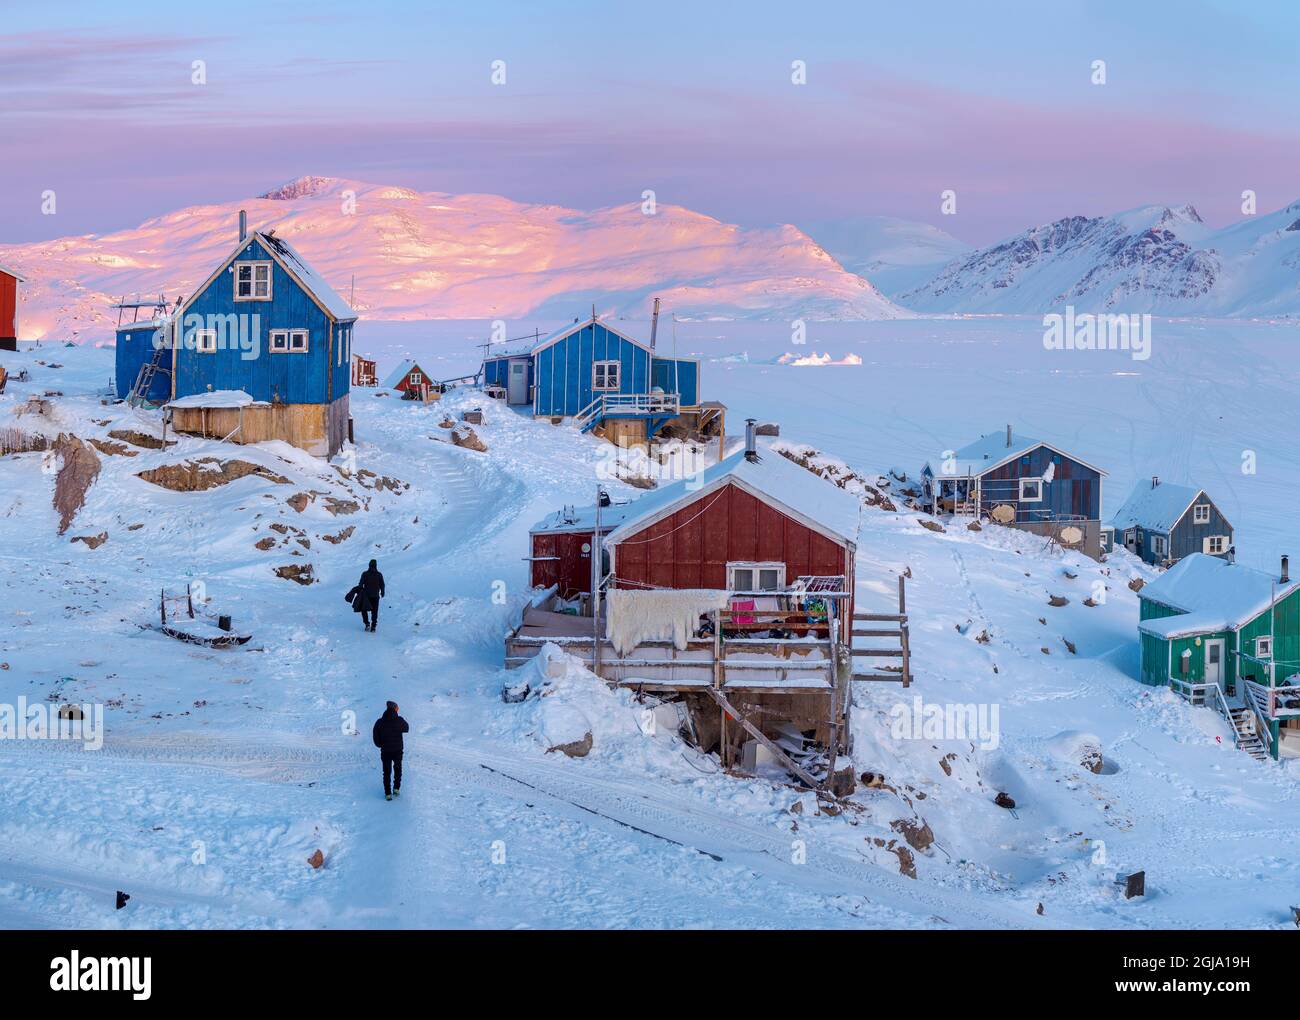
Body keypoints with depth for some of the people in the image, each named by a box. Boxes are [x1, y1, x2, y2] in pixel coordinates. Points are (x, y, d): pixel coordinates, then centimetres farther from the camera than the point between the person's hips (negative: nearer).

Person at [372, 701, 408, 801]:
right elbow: (406, 729, 5)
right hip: (398, 750, 0)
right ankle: (396, 788, 19)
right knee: (397, 769, 23)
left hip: (385, 751, 0)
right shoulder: (399, 720, -14)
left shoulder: (380, 722, -11)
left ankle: (388, 793, 11)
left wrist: (381, 745, 9)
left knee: (387, 772, 11)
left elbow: (375, 737, -8)